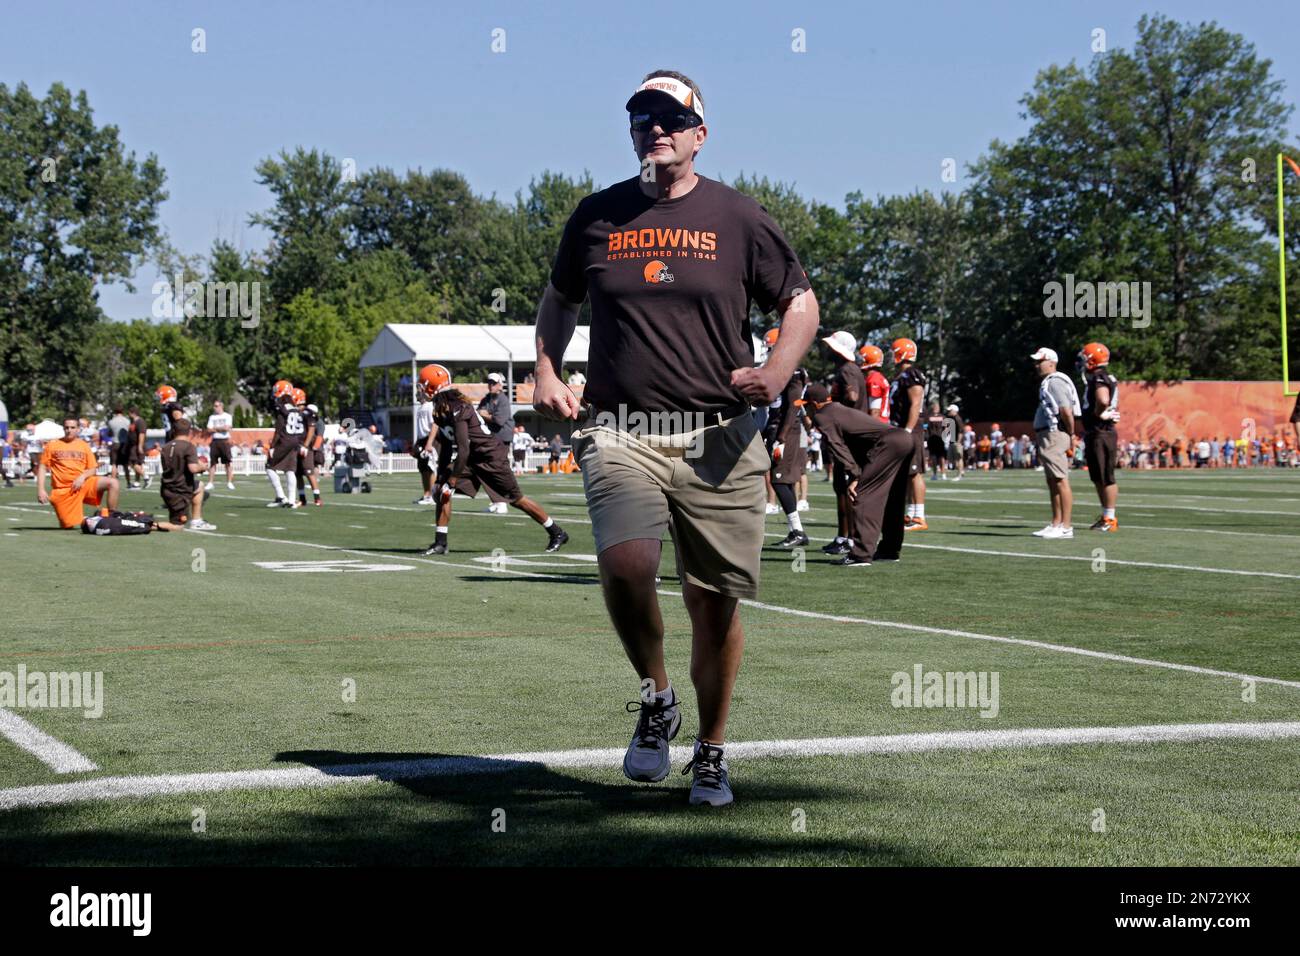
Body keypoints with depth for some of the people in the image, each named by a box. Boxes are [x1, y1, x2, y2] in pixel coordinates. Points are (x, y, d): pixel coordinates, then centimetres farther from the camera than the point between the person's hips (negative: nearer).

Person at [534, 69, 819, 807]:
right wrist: (547, 373, 10)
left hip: (721, 441, 0)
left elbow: (801, 303, 12)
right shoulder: (597, 216, 10)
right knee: (626, 564, -24)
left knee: (716, 601, 2)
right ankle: (656, 698, 4)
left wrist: (778, 371, -7)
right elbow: (560, 299, 26)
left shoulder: (739, 218, 5)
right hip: (619, 433, 0)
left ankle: (711, 753, 22)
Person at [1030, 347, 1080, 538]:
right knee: (1052, 482, 15)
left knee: (1061, 481, -9)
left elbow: (1066, 411, -21)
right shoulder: (1047, 382, 18)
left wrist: (1070, 433, -9)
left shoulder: (1055, 382, -15)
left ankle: (1065, 527, -9)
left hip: (1054, 435, -11)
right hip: (1046, 436, 11)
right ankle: (1056, 524, 21)